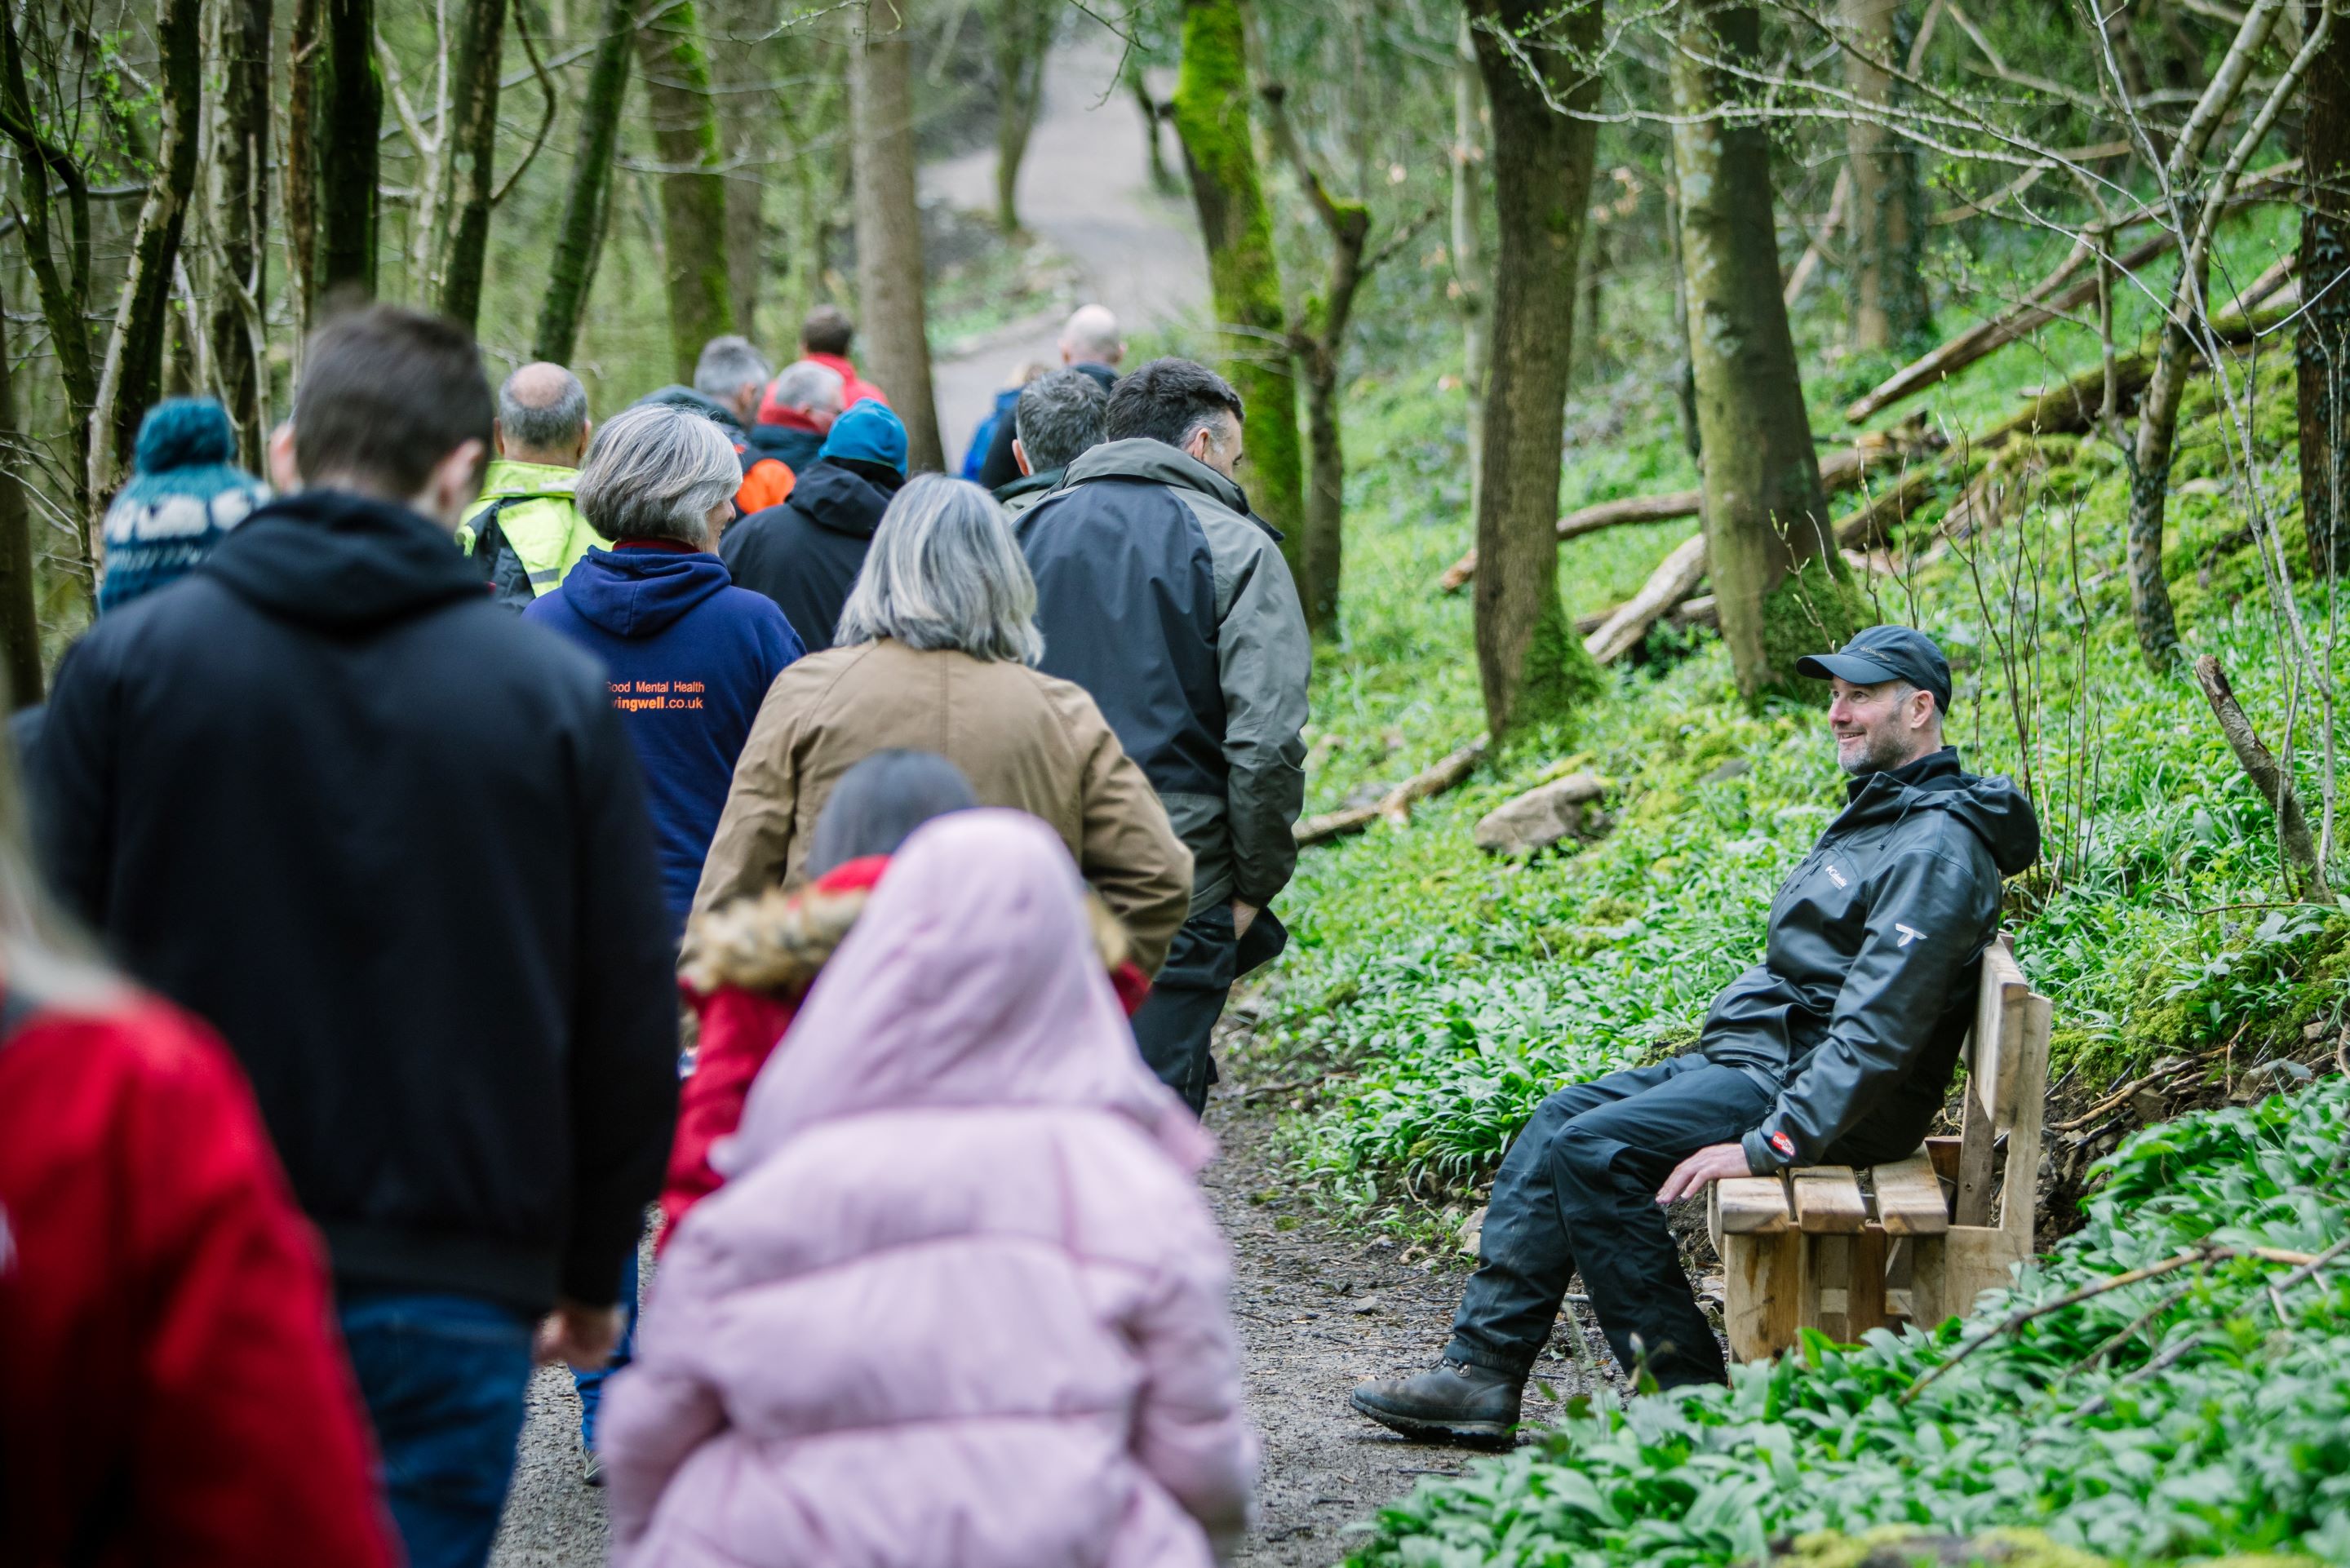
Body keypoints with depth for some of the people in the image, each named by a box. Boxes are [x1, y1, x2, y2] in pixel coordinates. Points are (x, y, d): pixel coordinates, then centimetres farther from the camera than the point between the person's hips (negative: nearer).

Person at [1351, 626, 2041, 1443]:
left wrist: (1771, 1144, -28)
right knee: (1560, 1121, 4)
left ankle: (1695, 1395, -15)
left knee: (1594, 1148, -21)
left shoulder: (1935, 849, -17)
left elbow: (1881, 1028, -25)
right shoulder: (1877, 814, 18)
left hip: (1815, 1090, -10)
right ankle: (1479, 1370, -1)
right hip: (1759, 1059, 10)